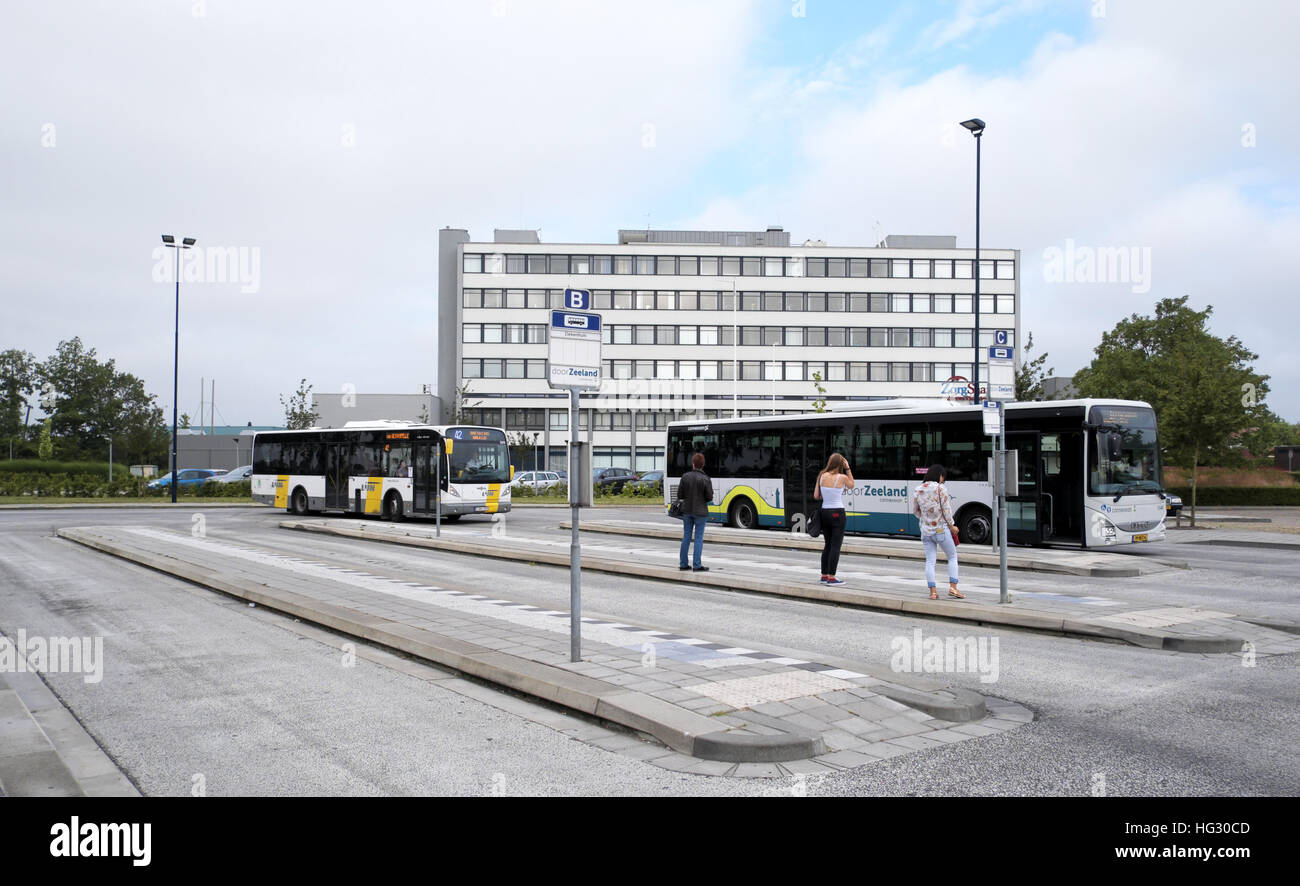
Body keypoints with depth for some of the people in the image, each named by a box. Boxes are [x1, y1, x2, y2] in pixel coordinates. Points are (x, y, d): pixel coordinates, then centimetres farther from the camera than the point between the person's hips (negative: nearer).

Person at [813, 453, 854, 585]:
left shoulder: (821, 476, 1)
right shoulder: (842, 477, -10)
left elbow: (816, 496, 4)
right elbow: (851, 485, 12)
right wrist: (848, 468, 10)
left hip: (824, 512, 5)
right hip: (838, 513, -5)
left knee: (828, 544, 15)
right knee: (836, 546, -2)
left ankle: (824, 575, 19)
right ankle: (831, 577, -3)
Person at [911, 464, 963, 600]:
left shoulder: (917, 491, 5)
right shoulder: (940, 489, -10)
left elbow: (915, 511, 13)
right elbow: (946, 509, -11)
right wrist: (951, 526, -1)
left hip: (925, 531, 4)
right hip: (941, 529, -4)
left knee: (930, 561, 5)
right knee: (952, 557, 11)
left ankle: (933, 591, 1)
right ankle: (952, 587, 3)